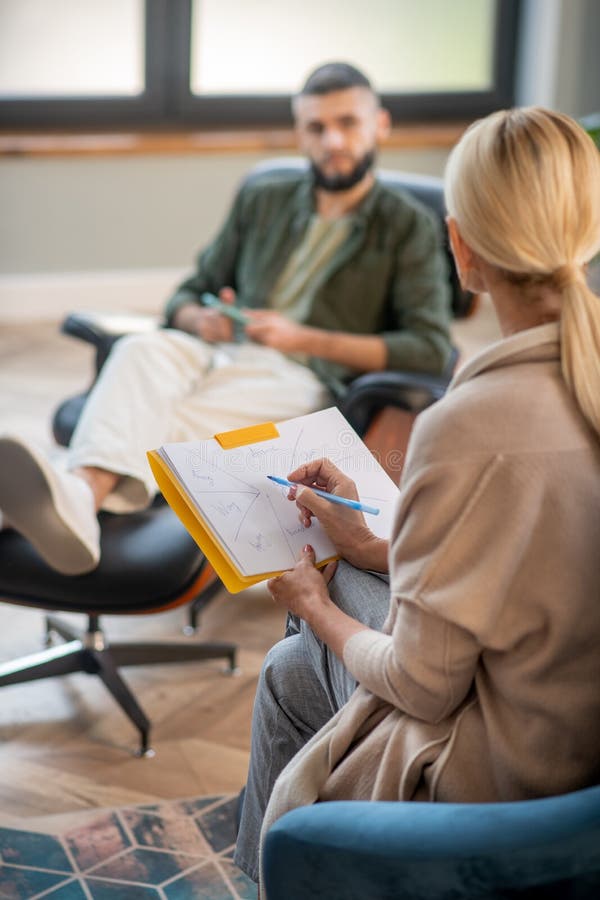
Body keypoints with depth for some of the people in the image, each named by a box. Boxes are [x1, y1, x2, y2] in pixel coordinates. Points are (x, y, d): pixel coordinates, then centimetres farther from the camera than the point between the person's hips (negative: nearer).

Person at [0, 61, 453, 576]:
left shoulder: (410, 227, 10)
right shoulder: (262, 201, 22)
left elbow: (431, 349, -2)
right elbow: (187, 296, 26)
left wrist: (306, 339, -9)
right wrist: (200, 319, -1)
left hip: (302, 381, -3)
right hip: (219, 355, 4)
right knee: (144, 350, -34)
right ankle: (78, 495, -59)